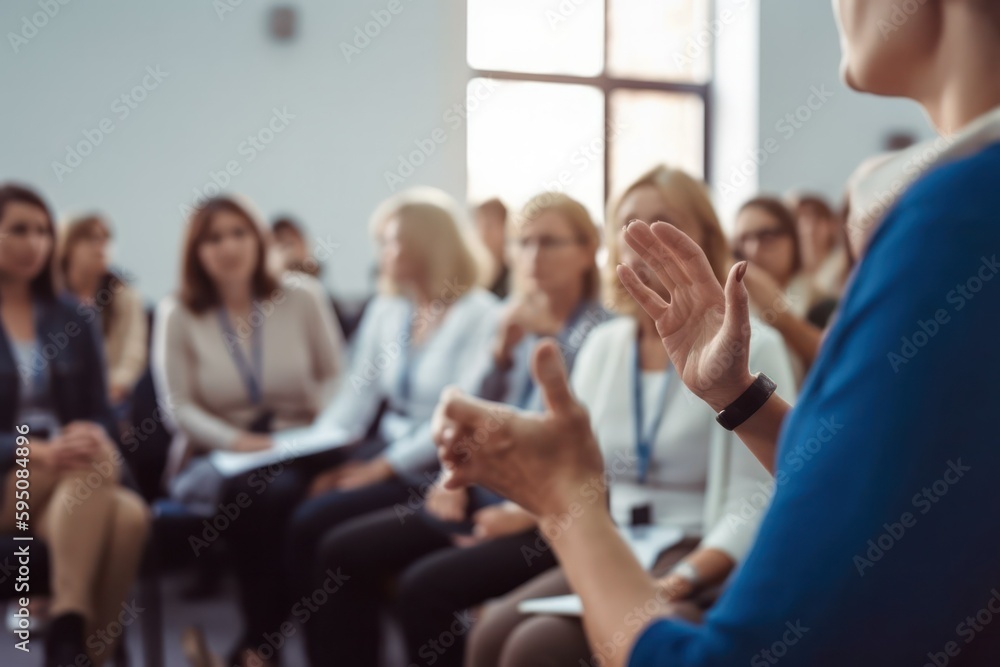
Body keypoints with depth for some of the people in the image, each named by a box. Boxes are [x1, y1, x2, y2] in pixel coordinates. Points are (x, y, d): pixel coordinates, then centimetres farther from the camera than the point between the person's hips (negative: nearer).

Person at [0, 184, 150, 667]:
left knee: (129, 516, -32)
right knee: (95, 471, -36)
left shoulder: (70, 320, 14)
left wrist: (93, 438, -13)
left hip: (73, 477, 3)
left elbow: (100, 413, 12)